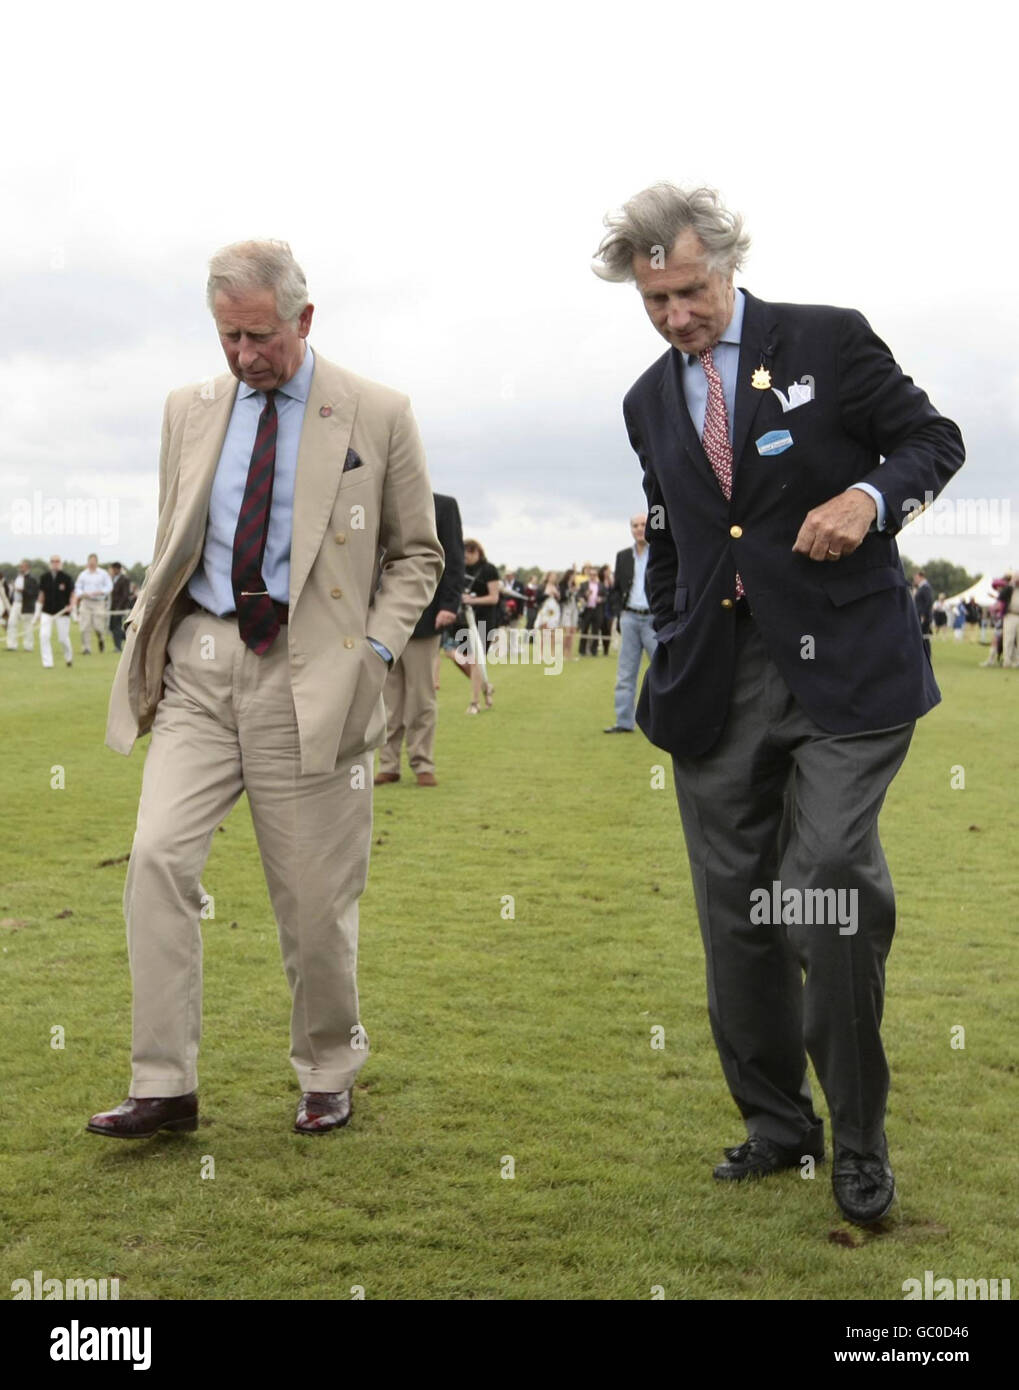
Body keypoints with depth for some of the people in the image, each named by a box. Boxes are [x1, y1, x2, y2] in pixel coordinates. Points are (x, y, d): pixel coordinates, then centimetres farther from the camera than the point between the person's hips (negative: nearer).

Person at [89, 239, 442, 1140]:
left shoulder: (378, 416, 1)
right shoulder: (189, 411, 12)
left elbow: (417, 552, 7)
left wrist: (375, 649, -6)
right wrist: (150, 645, 7)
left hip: (308, 673, -3)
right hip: (198, 666, 3)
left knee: (314, 895, 3)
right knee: (158, 857, -12)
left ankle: (328, 1076, 24)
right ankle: (165, 1087, -3)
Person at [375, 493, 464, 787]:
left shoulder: (443, 506, 4)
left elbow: (454, 559, -1)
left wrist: (449, 605, -10)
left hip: (422, 616, -3)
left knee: (422, 696, 3)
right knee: (388, 696, 4)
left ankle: (423, 764, 11)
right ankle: (388, 764, 9)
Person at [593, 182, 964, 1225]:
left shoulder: (829, 341, 2)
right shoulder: (649, 401, 16)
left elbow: (934, 440, 4)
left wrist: (869, 495, -16)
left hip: (842, 667, -5)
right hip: (717, 685, 5)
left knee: (831, 891, -14)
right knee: (735, 913, 8)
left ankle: (860, 1139, 5)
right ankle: (774, 1121, 25)